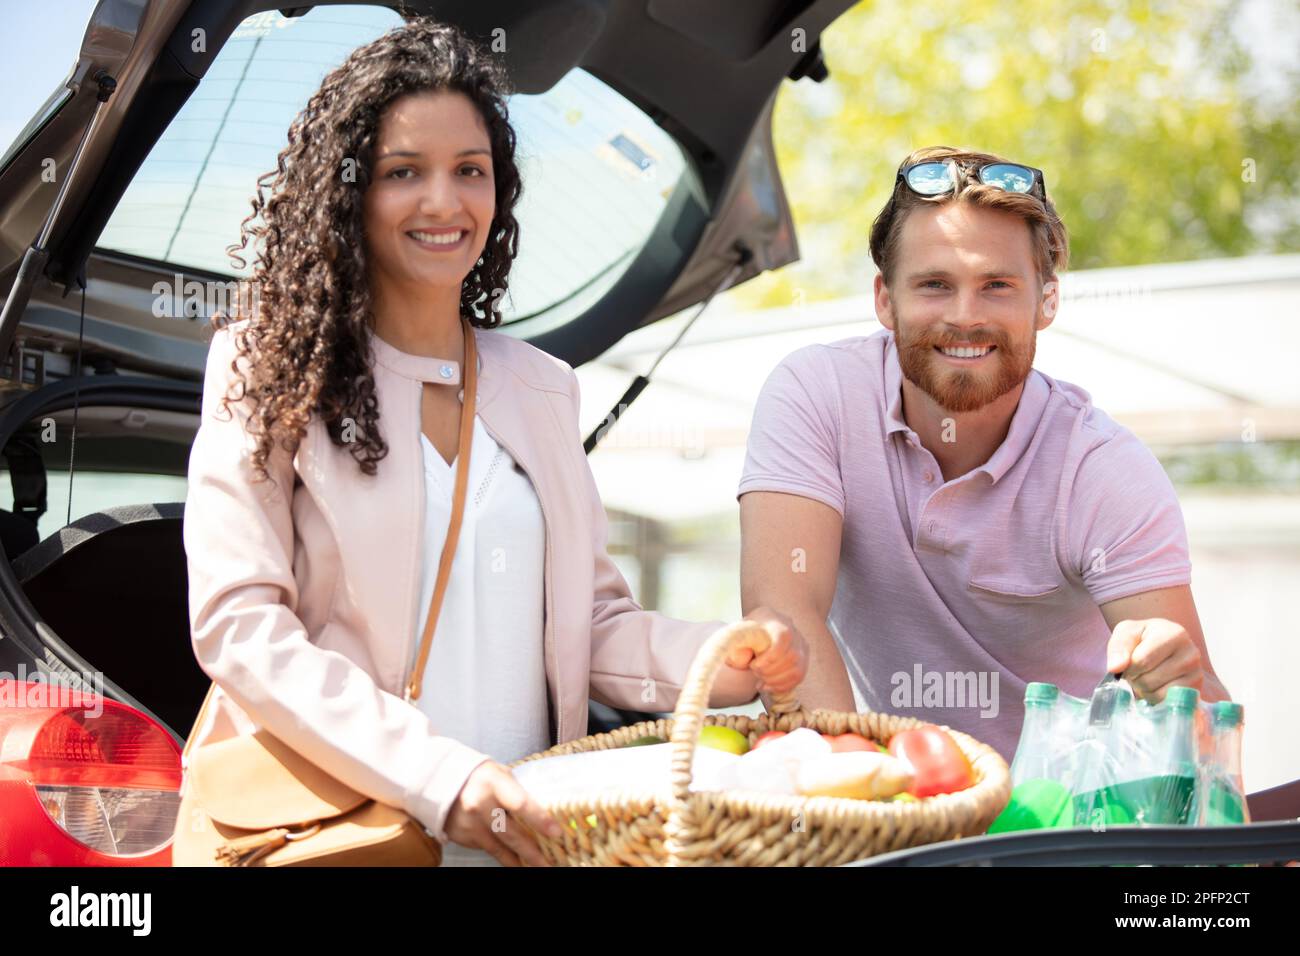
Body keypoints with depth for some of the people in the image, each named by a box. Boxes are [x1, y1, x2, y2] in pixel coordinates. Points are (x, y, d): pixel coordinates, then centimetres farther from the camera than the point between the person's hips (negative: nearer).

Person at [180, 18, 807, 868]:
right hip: (331, 830, -3)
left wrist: (718, 661, -4)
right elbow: (238, 624, -9)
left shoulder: (543, 388, 15)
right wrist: (433, 775, -20)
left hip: (530, 833, 4)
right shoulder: (271, 374, 0)